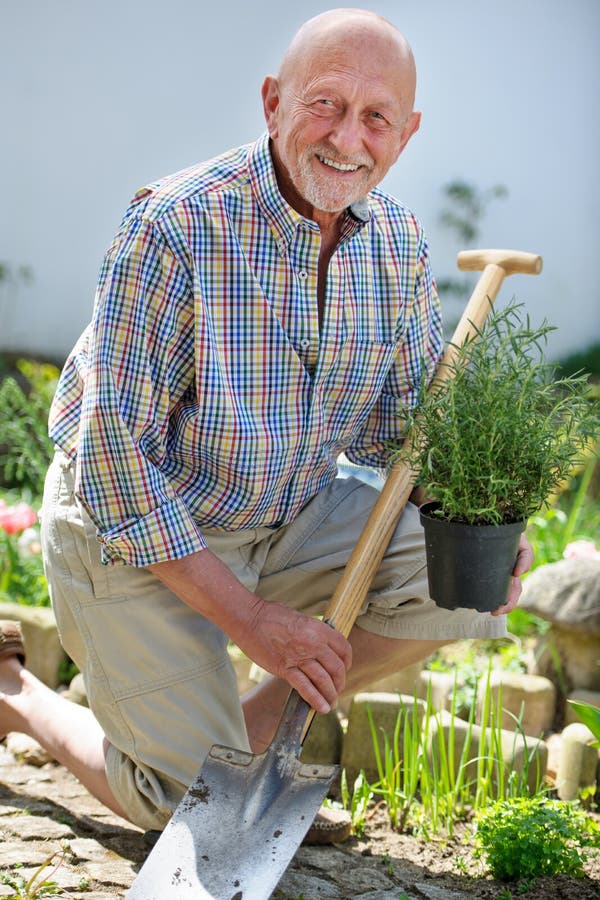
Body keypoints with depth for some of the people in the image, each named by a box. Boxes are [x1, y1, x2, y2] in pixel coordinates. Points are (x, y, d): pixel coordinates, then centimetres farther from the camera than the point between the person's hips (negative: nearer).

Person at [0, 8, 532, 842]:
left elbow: (409, 420, 7)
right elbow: (114, 455, -26)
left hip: (287, 520, 6)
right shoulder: (174, 225, -26)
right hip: (131, 530, -6)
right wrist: (249, 618, -27)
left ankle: (259, 719, 5)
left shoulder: (398, 242, -6)